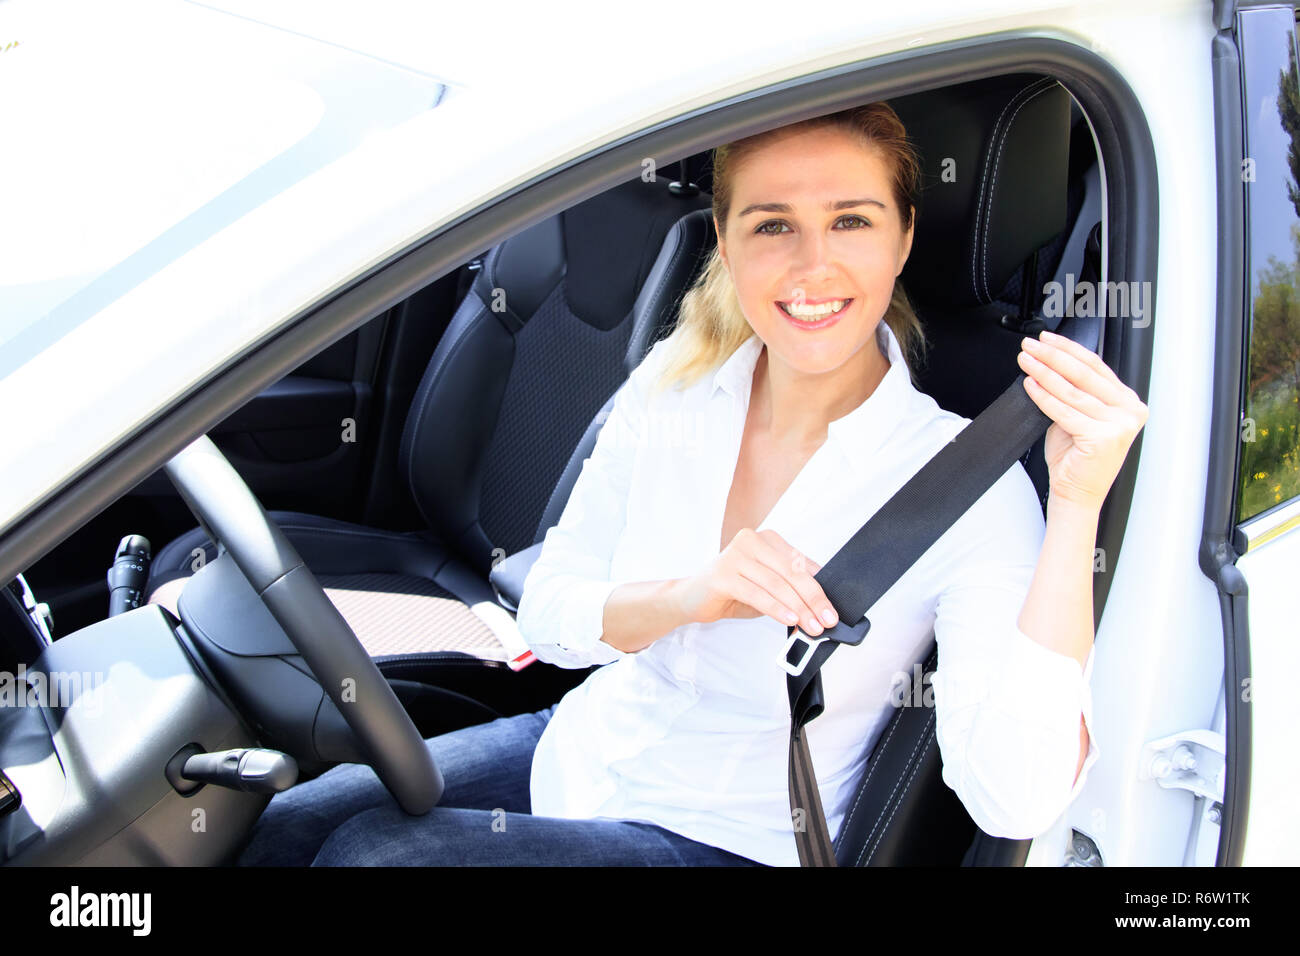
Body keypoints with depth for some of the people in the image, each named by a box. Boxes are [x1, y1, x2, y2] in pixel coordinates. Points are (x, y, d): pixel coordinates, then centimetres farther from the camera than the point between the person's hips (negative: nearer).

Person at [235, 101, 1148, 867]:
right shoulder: (677, 382, -7)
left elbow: (1014, 798, -32)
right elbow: (548, 610, -4)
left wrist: (1077, 504, -39)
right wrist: (691, 597, -25)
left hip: (725, 839, -4)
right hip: (585, 744, 5)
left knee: (369, 851, -18)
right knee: (293, 821, -5)